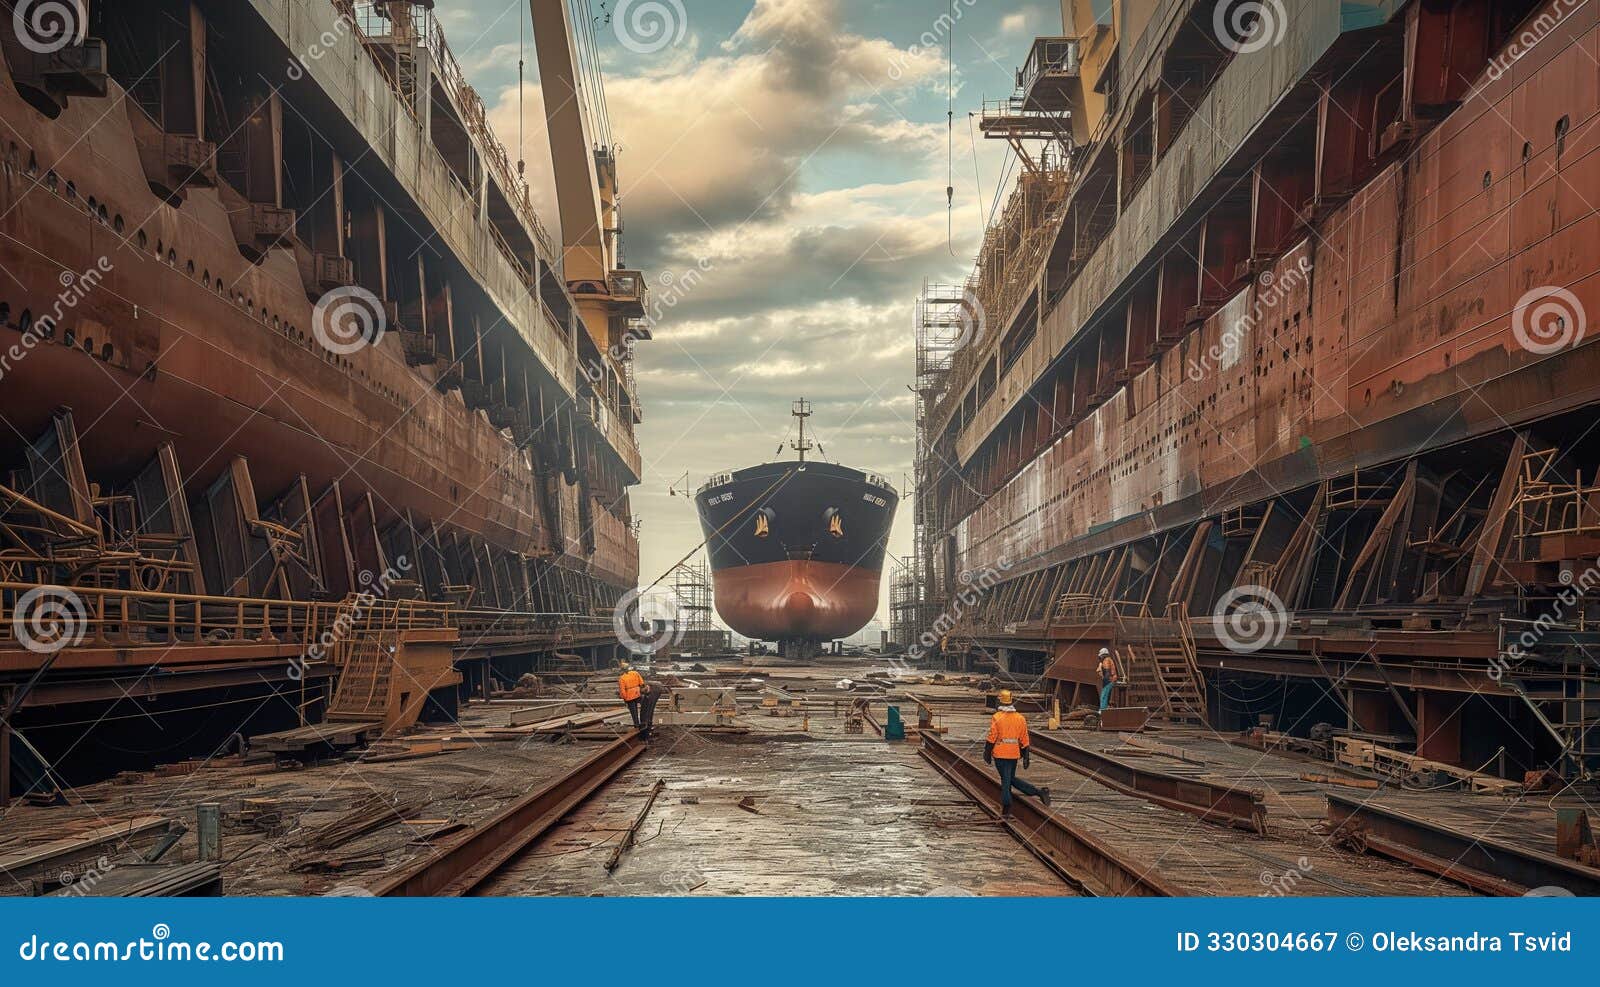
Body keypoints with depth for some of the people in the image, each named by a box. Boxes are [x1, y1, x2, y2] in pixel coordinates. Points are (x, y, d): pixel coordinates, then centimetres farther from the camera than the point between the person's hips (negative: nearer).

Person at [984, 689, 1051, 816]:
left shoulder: (997, 717, -9)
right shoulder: (1020, 718, 5)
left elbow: (992, 738, -10)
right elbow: (1024, 740, 7)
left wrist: (987, 754, -3)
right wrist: (1025, 757, 12)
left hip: (999, 754, -4)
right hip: (1014, 754, 4)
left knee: (1006, 779, 1)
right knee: (1011, 778, 16)